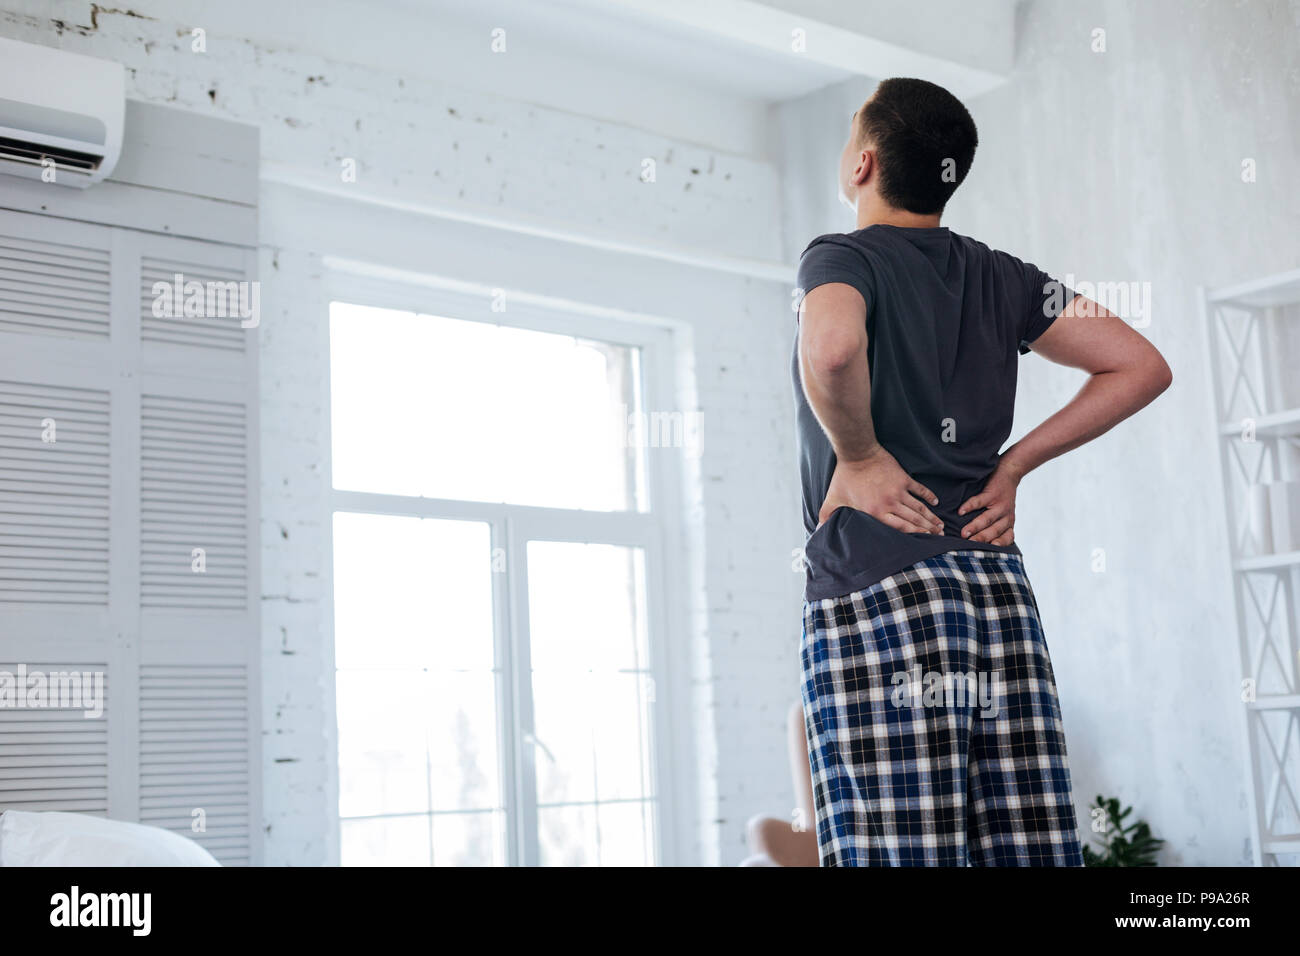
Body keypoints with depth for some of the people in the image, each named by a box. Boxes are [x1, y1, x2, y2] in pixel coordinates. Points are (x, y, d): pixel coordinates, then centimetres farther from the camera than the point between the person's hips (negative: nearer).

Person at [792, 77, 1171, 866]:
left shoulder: (842, 259, -1)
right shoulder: (1001, 278, 16)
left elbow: (833, 347, -26)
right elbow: (1143, 367, 15)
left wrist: (858, 456, -9)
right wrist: (1012, 467, 13)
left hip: (873, 593, -6)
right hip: (1000, 591, 6)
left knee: (901, 851, -7)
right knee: (1033, 849, 5)